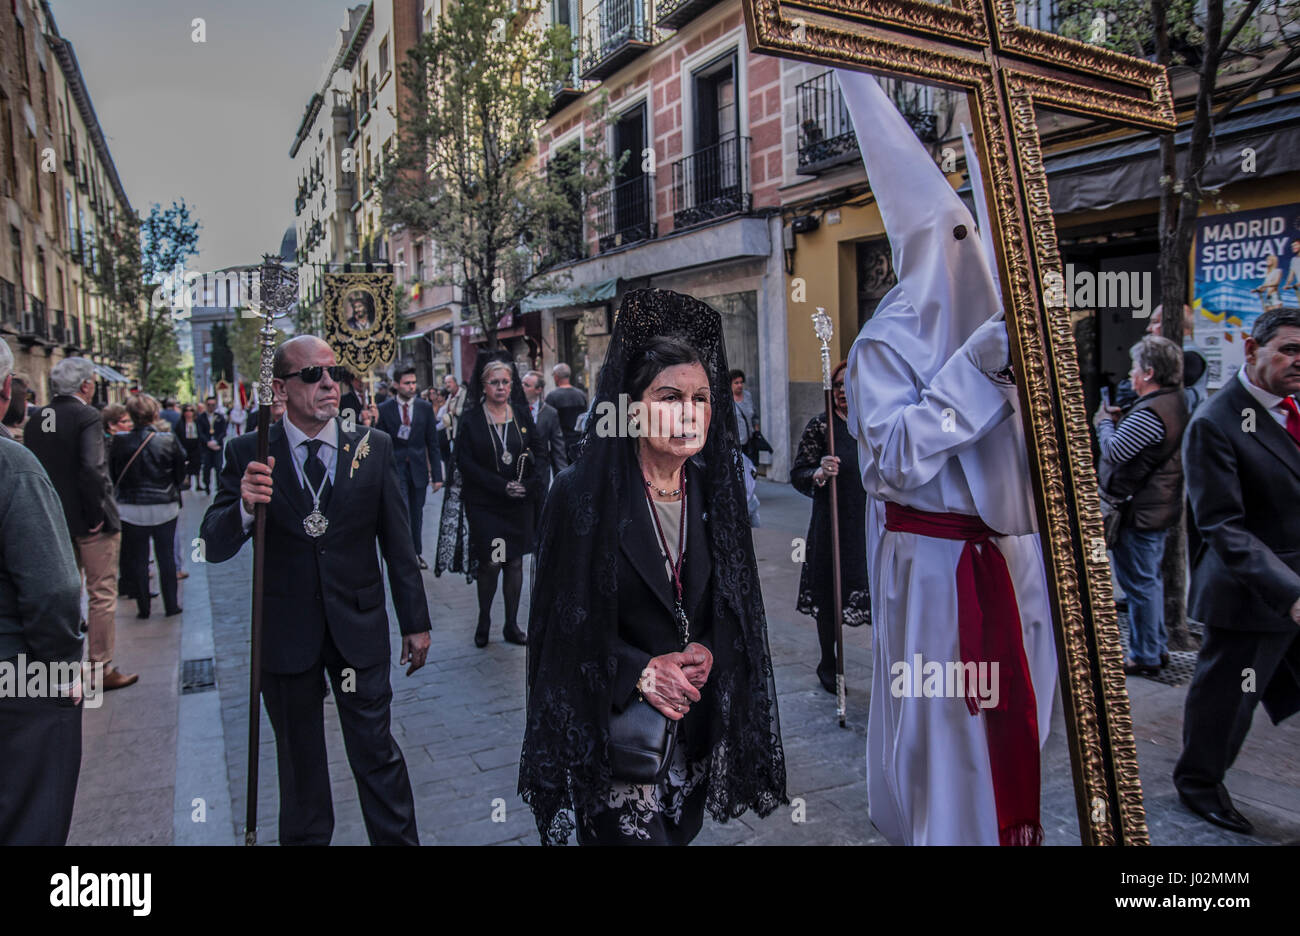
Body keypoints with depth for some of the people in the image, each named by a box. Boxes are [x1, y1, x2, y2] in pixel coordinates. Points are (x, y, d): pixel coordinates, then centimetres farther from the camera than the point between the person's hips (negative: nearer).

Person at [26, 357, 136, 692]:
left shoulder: (37, 419, 6)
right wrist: (98, 514, -17)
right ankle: (101, 668, 8)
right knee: (102, 595, 3)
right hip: (89, 522, -7)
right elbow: (91, 468, -26)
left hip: (55, 521, 7)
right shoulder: (86, 415, -15)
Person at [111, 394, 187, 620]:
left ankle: (143, 607, 17)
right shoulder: (169, 440, -11)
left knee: (138, 560, 11)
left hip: (131, 510, 0)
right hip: (165, 508, 0)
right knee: (166, 558, 11)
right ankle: (170, 605, 16)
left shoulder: (119, 442, -10)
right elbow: (180, 475, -1)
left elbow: (112, 476, 0)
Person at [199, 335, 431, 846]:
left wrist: (415, 622, 5)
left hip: (359, 627, 0)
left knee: (376, 751, 9)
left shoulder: (374, 447, -3)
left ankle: (398, 839, 27)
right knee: (299, 759, 18)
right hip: (285, 631, 1)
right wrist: (244, 507, -31)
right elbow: (214, 547, -9)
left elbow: (398, 541, 2)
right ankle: (305, 838, 39)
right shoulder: (250, 454, -6)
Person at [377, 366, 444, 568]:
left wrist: (437, 475, 1)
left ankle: (417, 552, 28)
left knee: (417, 514, 13)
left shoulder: (425, 408, 3)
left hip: (418, 469, 2)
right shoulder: (385, 410, -2)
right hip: (395, 468, -2)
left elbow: (433, 443, 4)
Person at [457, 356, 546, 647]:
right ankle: (483, 621, 18)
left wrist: (533, 482, -10)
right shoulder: (470, 418, -5)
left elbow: (539, 450, 8)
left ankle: (512, 625, 20)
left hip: (520, 503, 3)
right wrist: (502, 486, -15)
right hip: (484, 505, -3)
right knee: (491, 563, -5)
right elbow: (465, 462, -8)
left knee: (515, 562, 7)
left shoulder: (522, 414, 5)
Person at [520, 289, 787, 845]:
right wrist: (639, 672, -18)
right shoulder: (580, 495, -12)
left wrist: (707, 653, -12)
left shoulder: (715, 493, 1)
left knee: (680, 831, 17)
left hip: (695, 720, 5)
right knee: (629, 834, -4)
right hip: (608, 724, -4)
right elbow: (564, 622, -9)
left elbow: (733, 605, 7)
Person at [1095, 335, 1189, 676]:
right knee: (1150, 580, 20)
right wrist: (1118, 420, 5)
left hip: (1139, 511, -10)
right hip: (1160, 506, 10)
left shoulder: (1151, 412, -24)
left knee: (1140, 584, 0)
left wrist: (1105, 422, -6)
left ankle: (1145, 657, 10)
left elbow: (1114, 451, -22)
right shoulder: (1177, 403, 9)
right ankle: (1156, 648, 31)